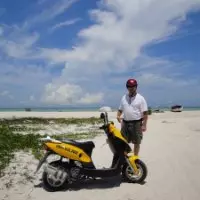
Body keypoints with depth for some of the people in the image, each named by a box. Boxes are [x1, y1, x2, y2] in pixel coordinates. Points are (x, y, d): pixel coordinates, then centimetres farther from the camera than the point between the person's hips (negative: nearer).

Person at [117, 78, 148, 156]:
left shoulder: (140, 98, -5)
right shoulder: (124, 98, 8)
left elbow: (145, 113, -7)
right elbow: (120, 109, 15)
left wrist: (144, 125, -12)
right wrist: (118, 116, -6)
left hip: (137, 123, -4)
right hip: (125, 123, 4)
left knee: (136, 142, 8)